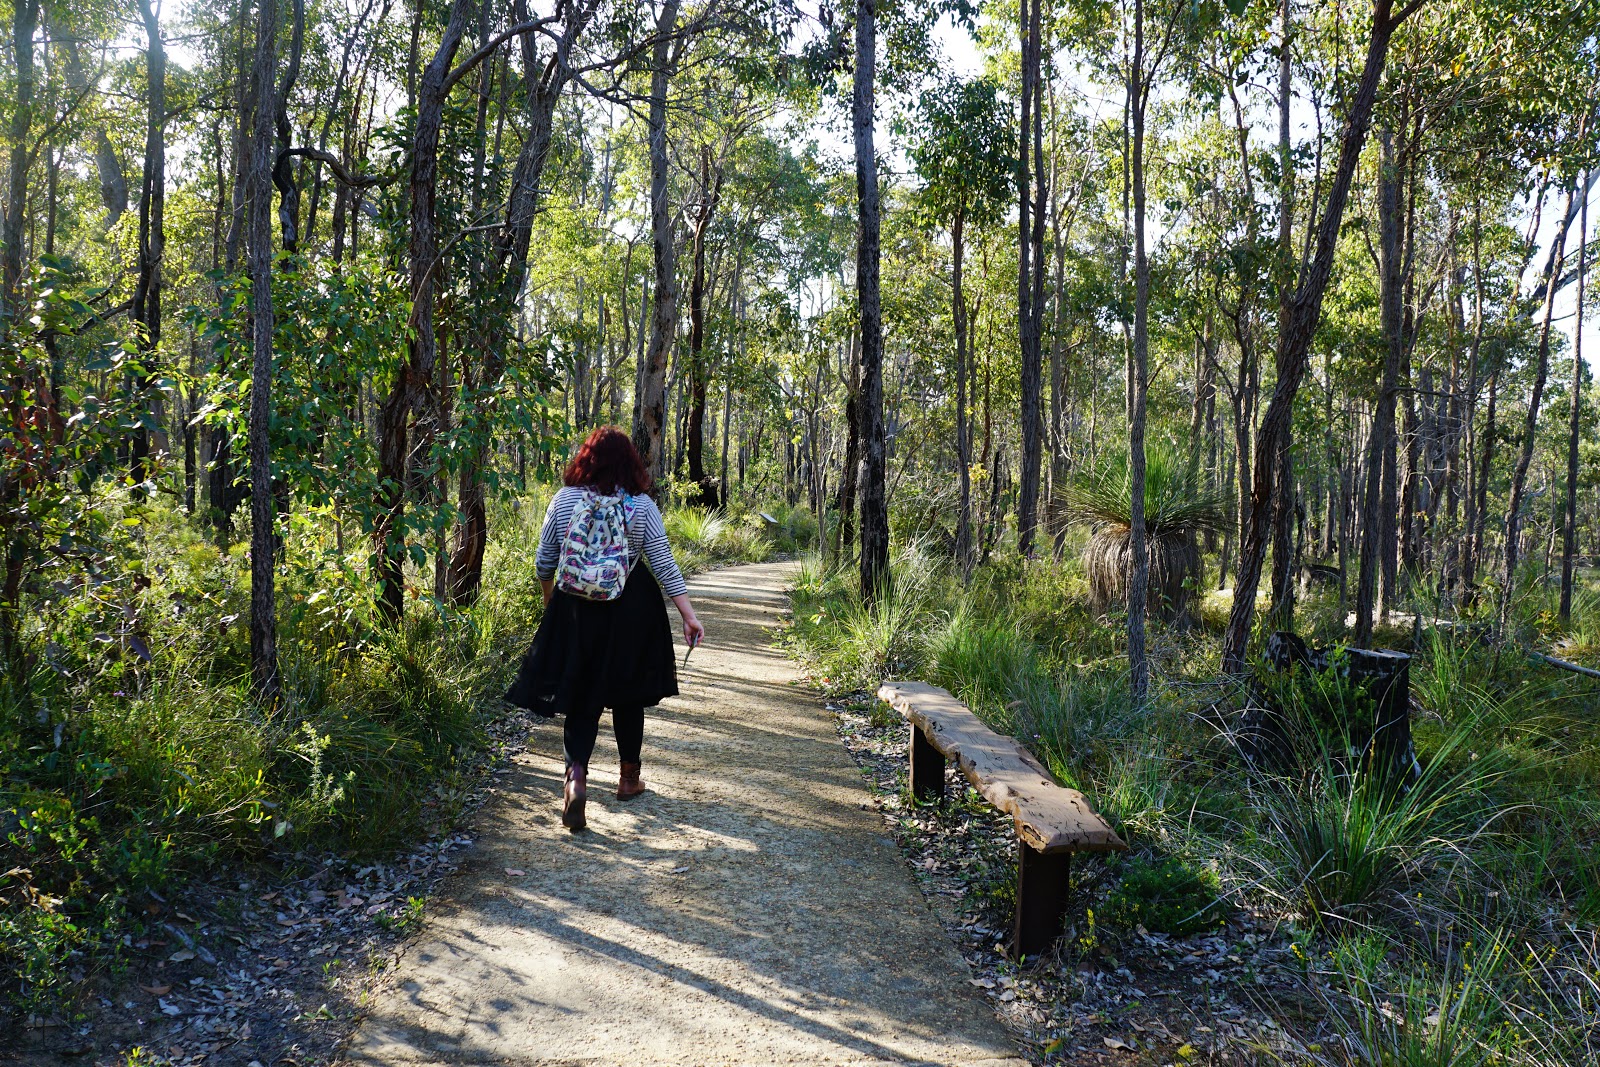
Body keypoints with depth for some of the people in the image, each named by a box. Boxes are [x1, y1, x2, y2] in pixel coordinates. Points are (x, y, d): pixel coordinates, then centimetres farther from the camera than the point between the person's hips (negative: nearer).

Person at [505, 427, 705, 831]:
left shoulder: (564, 499, -2)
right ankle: (629, 777, 29)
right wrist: (689, 615, -4)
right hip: (631, 613, 0)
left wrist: (549, 598, 22)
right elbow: (663, 565, -7)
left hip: (577, 610, 0)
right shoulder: (641, 505, -5)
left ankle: (576, 775, -16)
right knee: (627, 695, 16)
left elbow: (544, 562, 3)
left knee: (580, 699, 6)